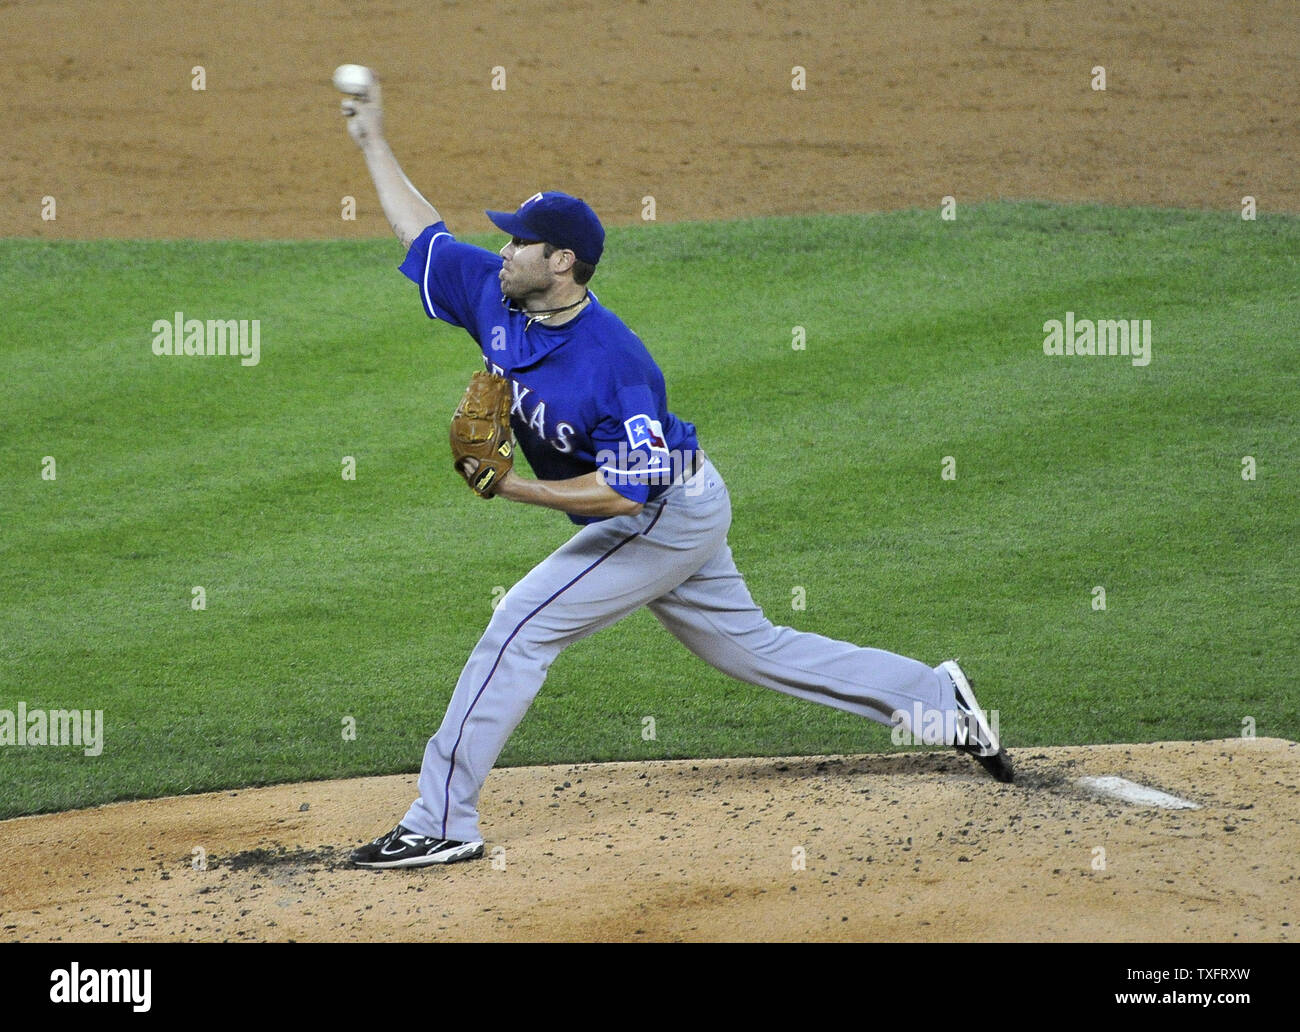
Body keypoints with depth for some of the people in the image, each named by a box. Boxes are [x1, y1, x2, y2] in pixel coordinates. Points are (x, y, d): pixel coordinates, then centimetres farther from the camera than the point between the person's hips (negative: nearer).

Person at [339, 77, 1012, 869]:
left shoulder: (613, 363, -31)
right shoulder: (493, 297, -7)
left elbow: (627, 491, -32)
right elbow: (422, 232, 8)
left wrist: (517, 490, -36)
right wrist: (375, 142, 7)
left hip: (669, 516, -9)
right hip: (673, 516, 9)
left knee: (521, 627, -14)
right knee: (750, 646, 17)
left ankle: (442, 825, -11)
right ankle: (938, 699, 25)